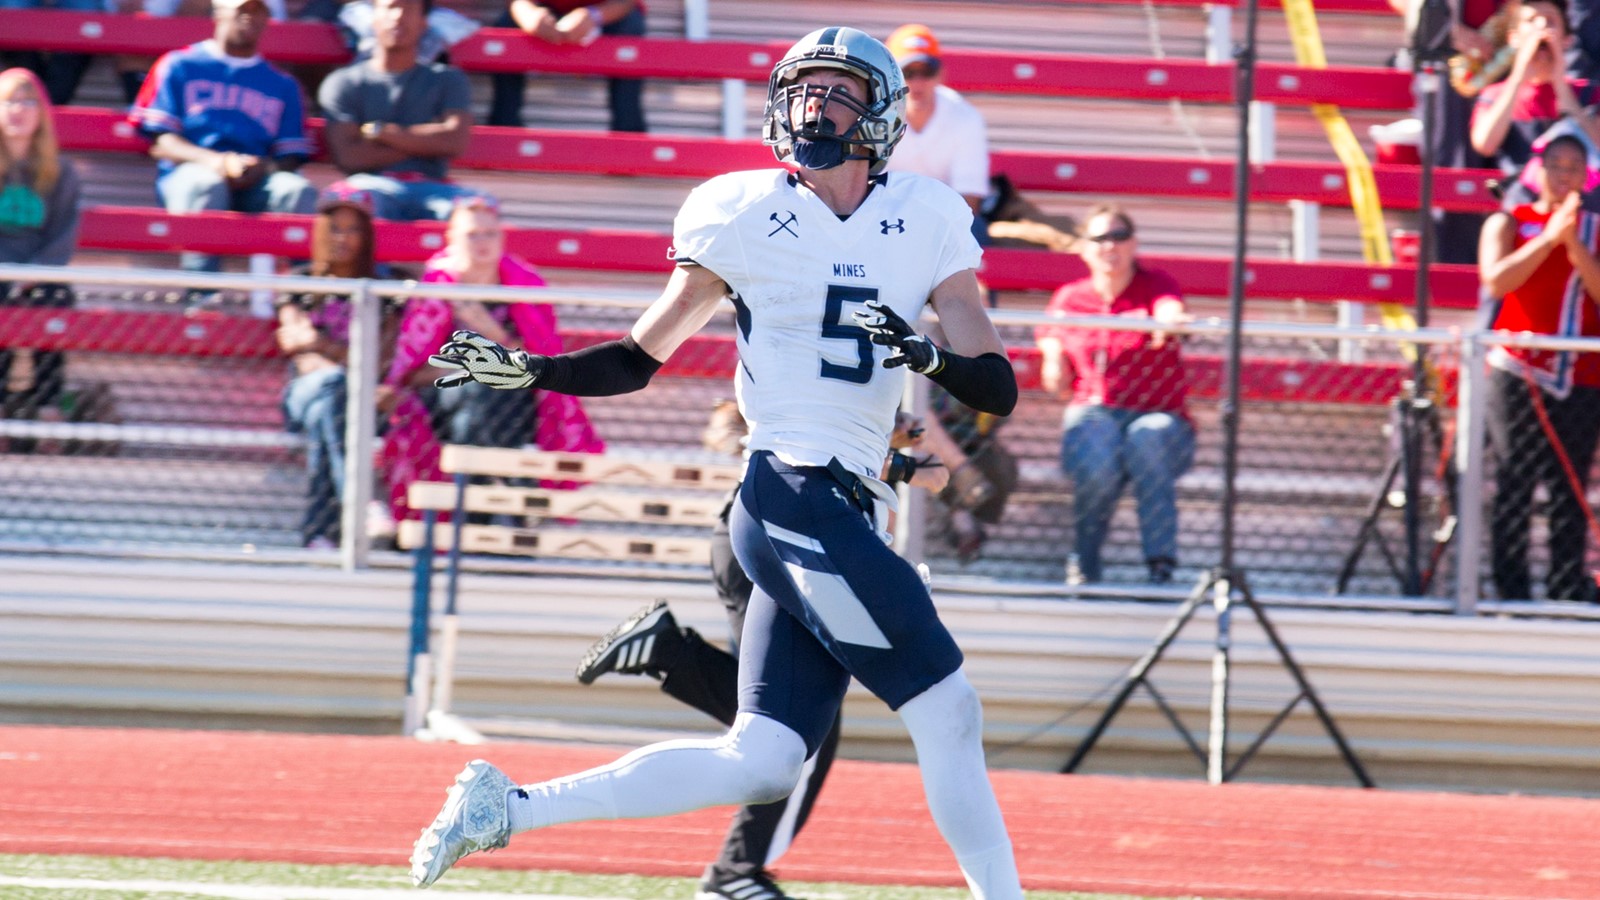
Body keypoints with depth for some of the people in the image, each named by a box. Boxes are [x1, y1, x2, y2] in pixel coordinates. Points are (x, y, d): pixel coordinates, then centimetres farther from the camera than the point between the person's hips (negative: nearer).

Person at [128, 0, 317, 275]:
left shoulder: (282, 84, 22)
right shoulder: (180, 66, 15)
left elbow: (290, 157, 12)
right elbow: (159, 142, 4)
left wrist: (264, 168, -14)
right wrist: (215, 161, -15)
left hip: (255, 182, 2)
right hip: (188, 172, -2)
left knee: (298, 190, -30)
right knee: (206, 184, -38)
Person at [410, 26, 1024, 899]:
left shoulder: (923, 223, 9)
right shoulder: (745, 214, 1)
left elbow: (998, 386, 3)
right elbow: (640, 357, 9)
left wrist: (927, 354, -17)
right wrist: (530, 370, -6)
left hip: (845, 514, 5)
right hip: (792, 492, -5)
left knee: (760, 765, 3)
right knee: (949, 715, -9)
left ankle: (509, 806, 9)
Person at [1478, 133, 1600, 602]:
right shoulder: (1508, 223, 6)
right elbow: (1496, 280, -12)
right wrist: (1550, 238, -18)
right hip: (1516, 374, -2)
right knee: (1514, 482, -6)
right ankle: (1510, 590, -4)